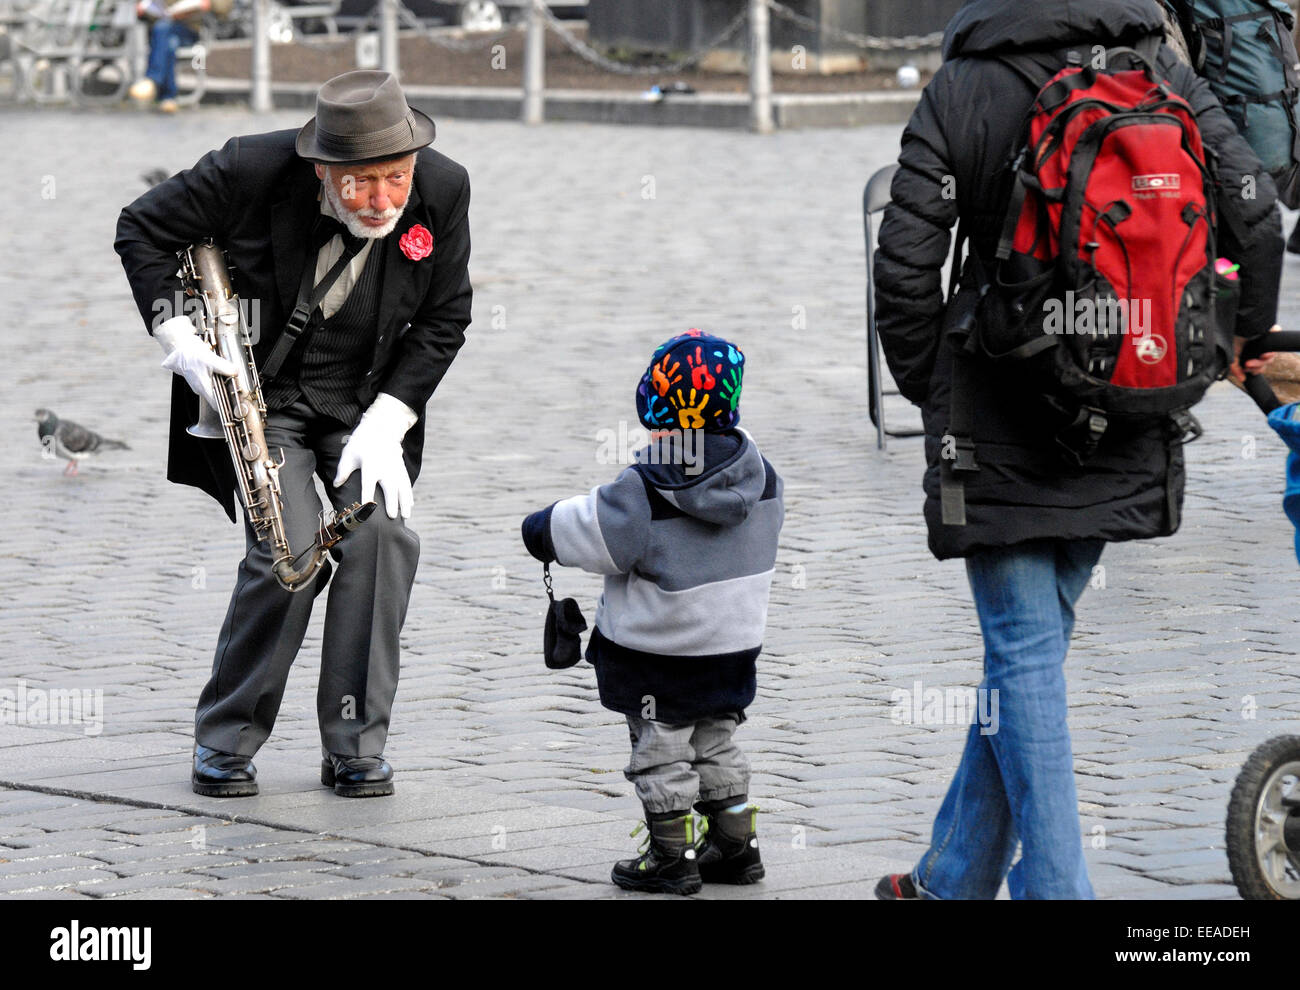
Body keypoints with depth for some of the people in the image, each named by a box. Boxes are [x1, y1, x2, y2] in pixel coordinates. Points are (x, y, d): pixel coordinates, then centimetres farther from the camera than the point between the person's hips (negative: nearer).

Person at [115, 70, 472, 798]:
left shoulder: (442, 191, -15)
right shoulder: (251, 172, -24)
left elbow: (444, 320, -2)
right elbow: (142, 229, -8)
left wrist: (386, 421, -11)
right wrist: (179, 340, -16)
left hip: (368, 399, 3)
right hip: (262, 391, -3)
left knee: (381, 534, -18)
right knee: (292, 548, -18)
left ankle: (356, 749, -8)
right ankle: (226, 743, -1)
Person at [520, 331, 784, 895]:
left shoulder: (645, 494, -23)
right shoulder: (760, 479, -4)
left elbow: (589, 533, -15)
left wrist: (540, 530, 5)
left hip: (659, 658, -6)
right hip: (735, 647, 6)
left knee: (660, 754, 7)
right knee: (716, 746, 20)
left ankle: (673, 856, 11)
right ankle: (735, 845, 24)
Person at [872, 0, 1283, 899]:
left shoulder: (960, 92, -9)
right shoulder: (1162, 74, -1)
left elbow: (905, 265, -10)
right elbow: (1255, 215, -4)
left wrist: (925, 386, 5)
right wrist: (1244, 344, 11)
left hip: (997, 418, -4)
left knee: (1024, 655, 0)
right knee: (1029, 648, 16)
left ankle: (1055, 886, -6)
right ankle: (954, 879, 26)